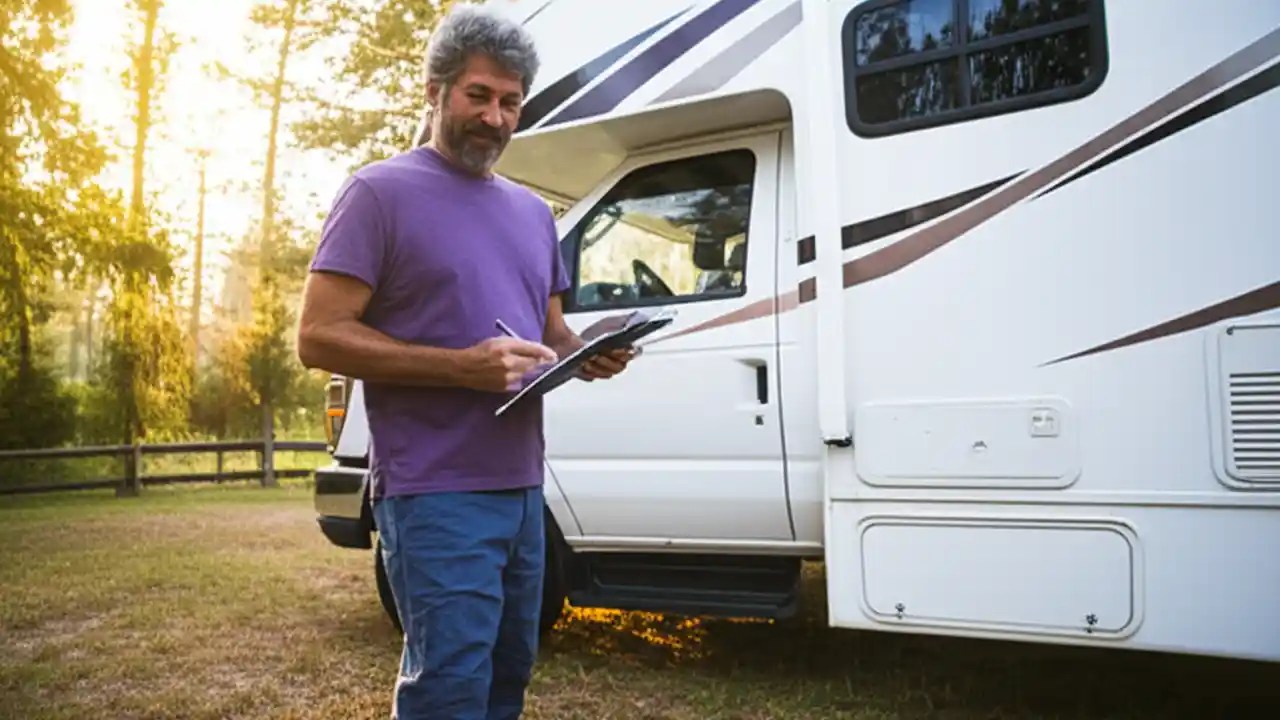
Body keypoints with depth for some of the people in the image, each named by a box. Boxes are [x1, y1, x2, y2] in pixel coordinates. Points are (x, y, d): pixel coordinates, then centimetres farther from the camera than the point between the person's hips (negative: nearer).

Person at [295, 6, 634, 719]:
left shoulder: (534, 211, 15)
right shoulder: (381, 192, -6)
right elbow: (320, 337, -12)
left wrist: (591, 356, -3)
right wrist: (463, 366, -23)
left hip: (523, 488, 8)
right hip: (436, 494, -7)